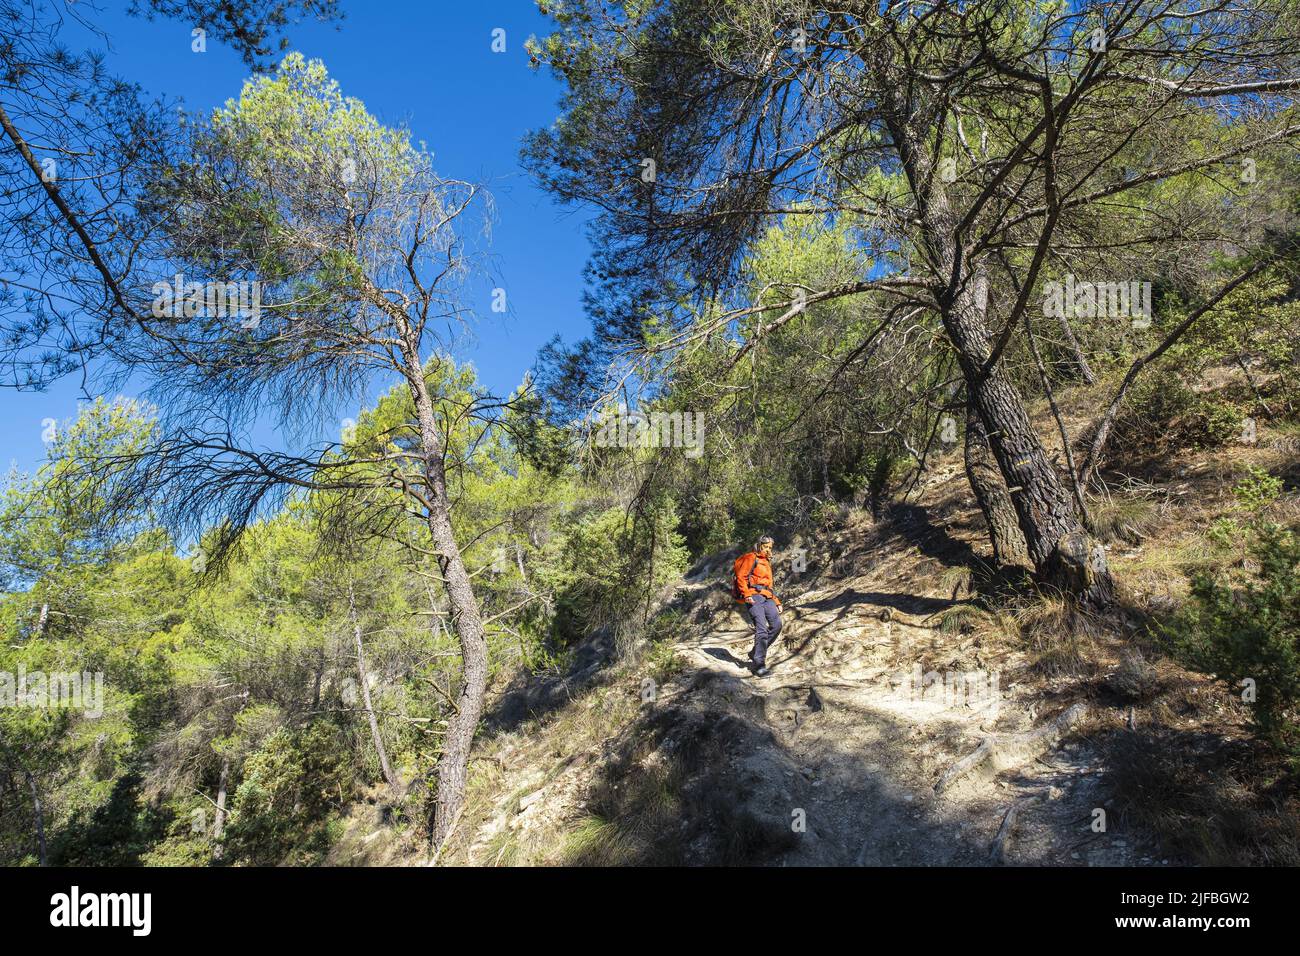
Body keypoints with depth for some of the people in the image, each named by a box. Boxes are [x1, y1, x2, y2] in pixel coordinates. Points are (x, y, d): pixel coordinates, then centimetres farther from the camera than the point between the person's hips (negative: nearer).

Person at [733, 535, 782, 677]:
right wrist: (746, 595, -18)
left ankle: (756, 653, 6)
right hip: (753, 596, -8)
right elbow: (741, 577, -8)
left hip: (766, 597, 8)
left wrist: (777, 602, 24)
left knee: (776, 625, -10)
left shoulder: (766, 563, 29)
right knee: (761, 629, -17)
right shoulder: (751, 558, 3)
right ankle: (759, 665, -15)